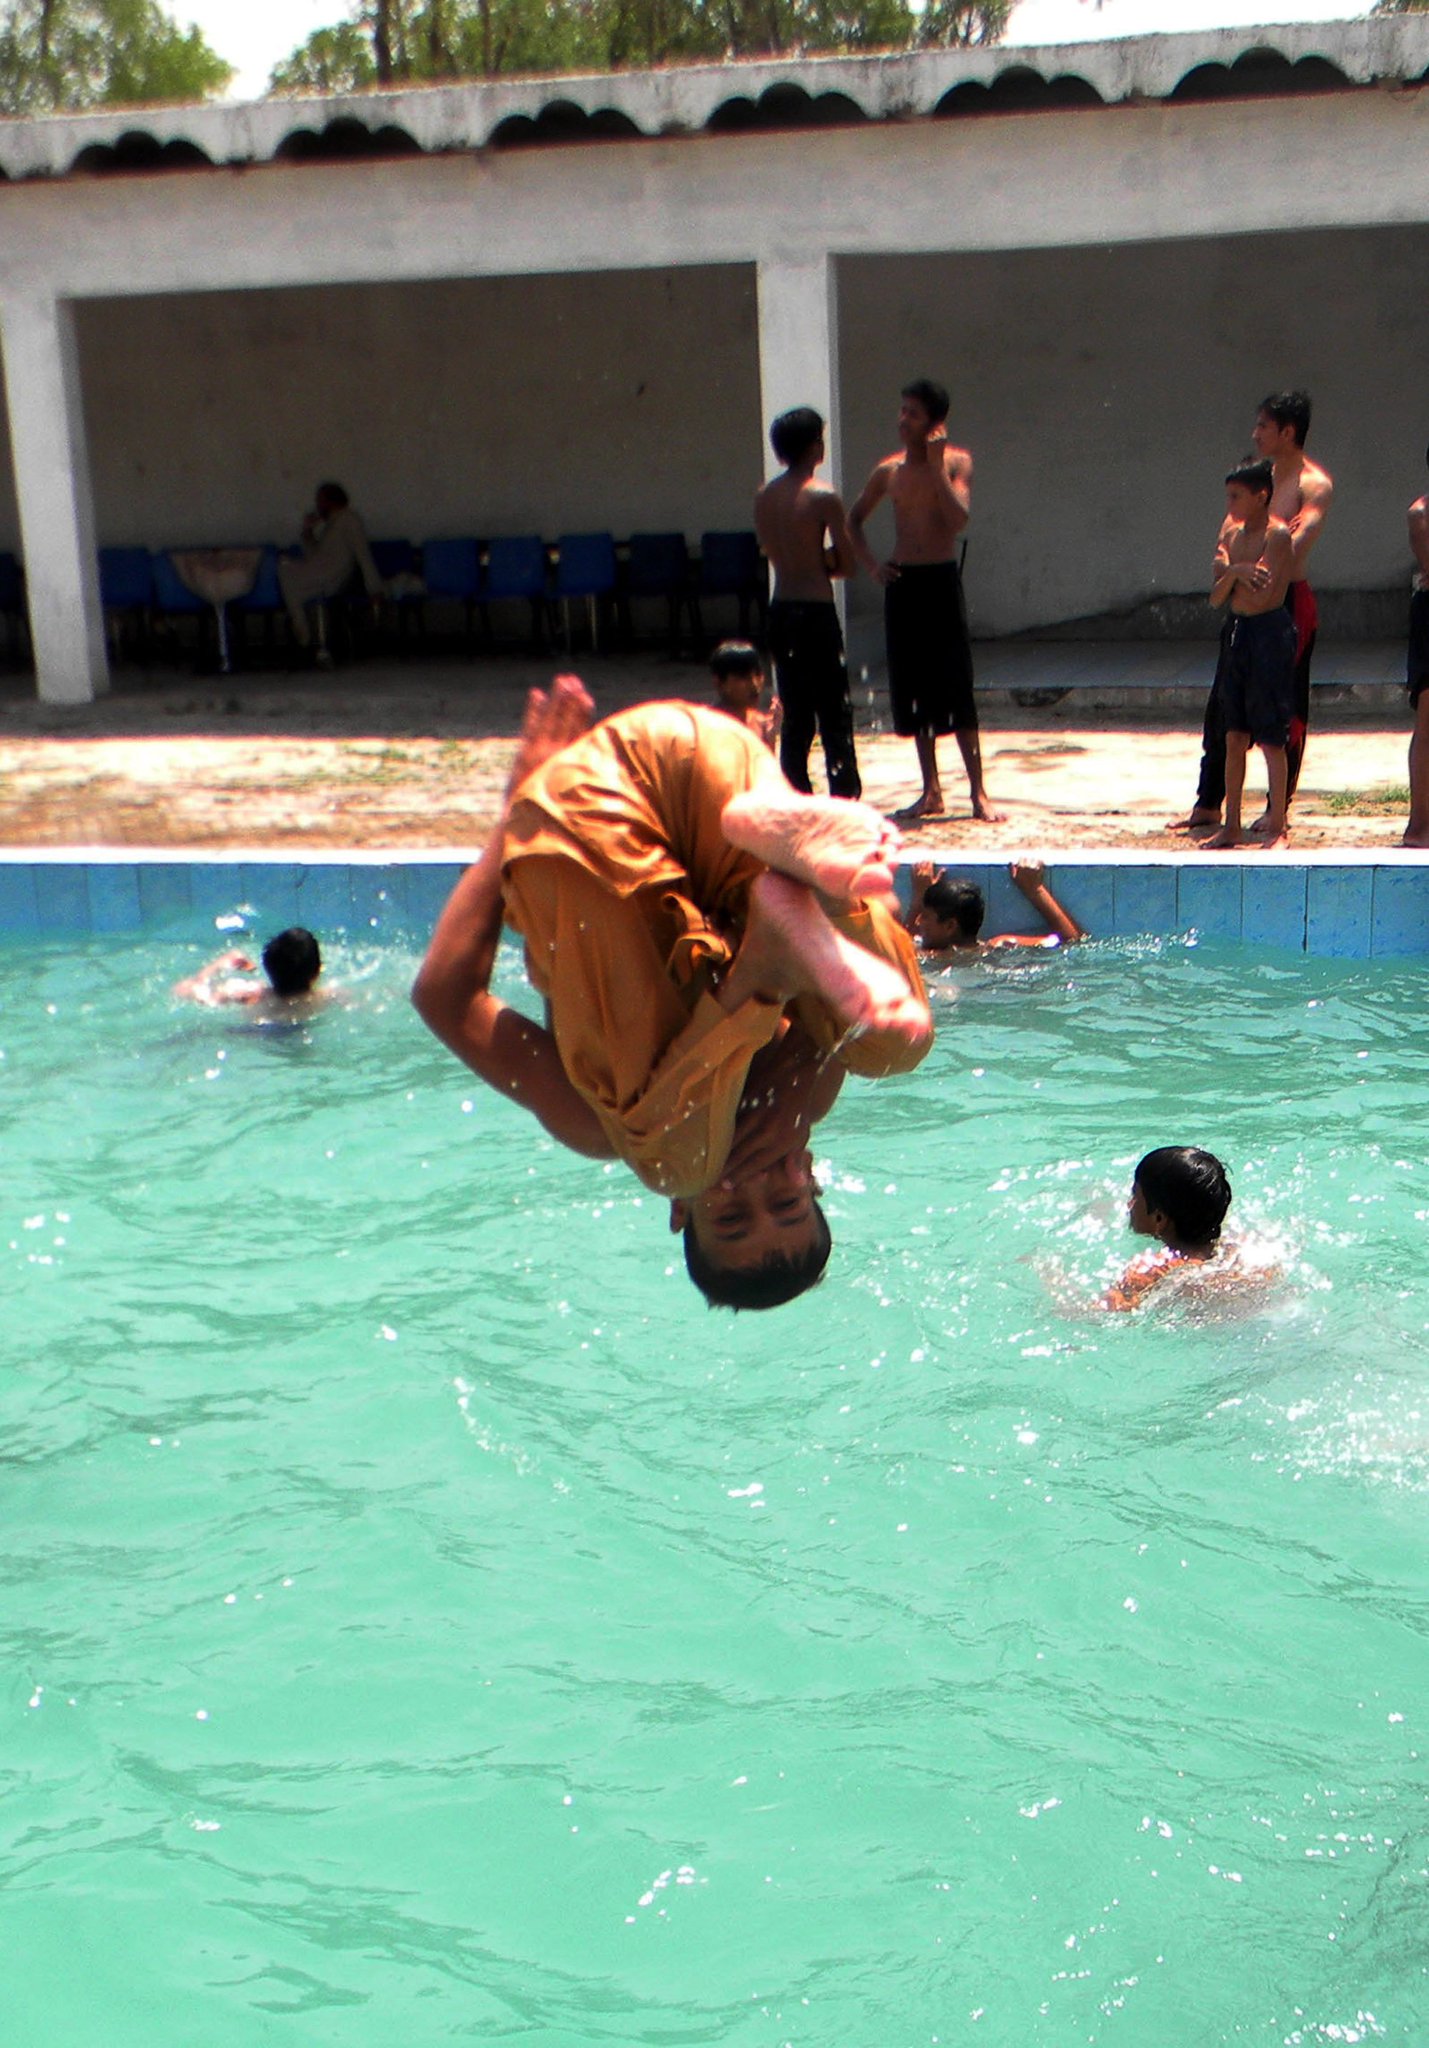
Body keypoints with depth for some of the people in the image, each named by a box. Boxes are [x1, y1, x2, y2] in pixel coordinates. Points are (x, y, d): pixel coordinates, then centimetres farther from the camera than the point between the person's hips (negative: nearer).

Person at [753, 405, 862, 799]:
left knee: (795, 717, 12)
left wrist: (819, 561, 9)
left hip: (780, 612, 6)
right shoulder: (824, 497, -11)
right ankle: (844, 799, 0)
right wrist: (827, 563, 9)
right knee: (835, 715, 0)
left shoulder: (763, 497, 7)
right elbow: (847, 564, -9)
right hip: (816, 613, -6)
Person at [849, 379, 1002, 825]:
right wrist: (871, 563, 7)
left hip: (941, 581, -4)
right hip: (901, 584, 4)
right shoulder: (889, 470, 8)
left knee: (956, 691, -7)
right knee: (914, 691, 7)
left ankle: (978, 793, -1)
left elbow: (959, 519, -19)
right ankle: (931, 792, 16)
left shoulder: (956, 462, -3)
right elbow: (854, 520, 21)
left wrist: (936, 466, -18)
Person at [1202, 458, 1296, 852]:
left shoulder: (1278, 535, -11)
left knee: (1271, 739, -4)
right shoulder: (1231, 533, 11)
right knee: (1234, 737, 10)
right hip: (1237, 631, 7)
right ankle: (1232, 826, 18)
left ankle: (1277, 829, 3)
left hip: (1270, 632, -7)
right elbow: (1216, 595, 5)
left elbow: (1261, 596, -19)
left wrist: (1228, 568, -6)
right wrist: (1235, 572, -15)